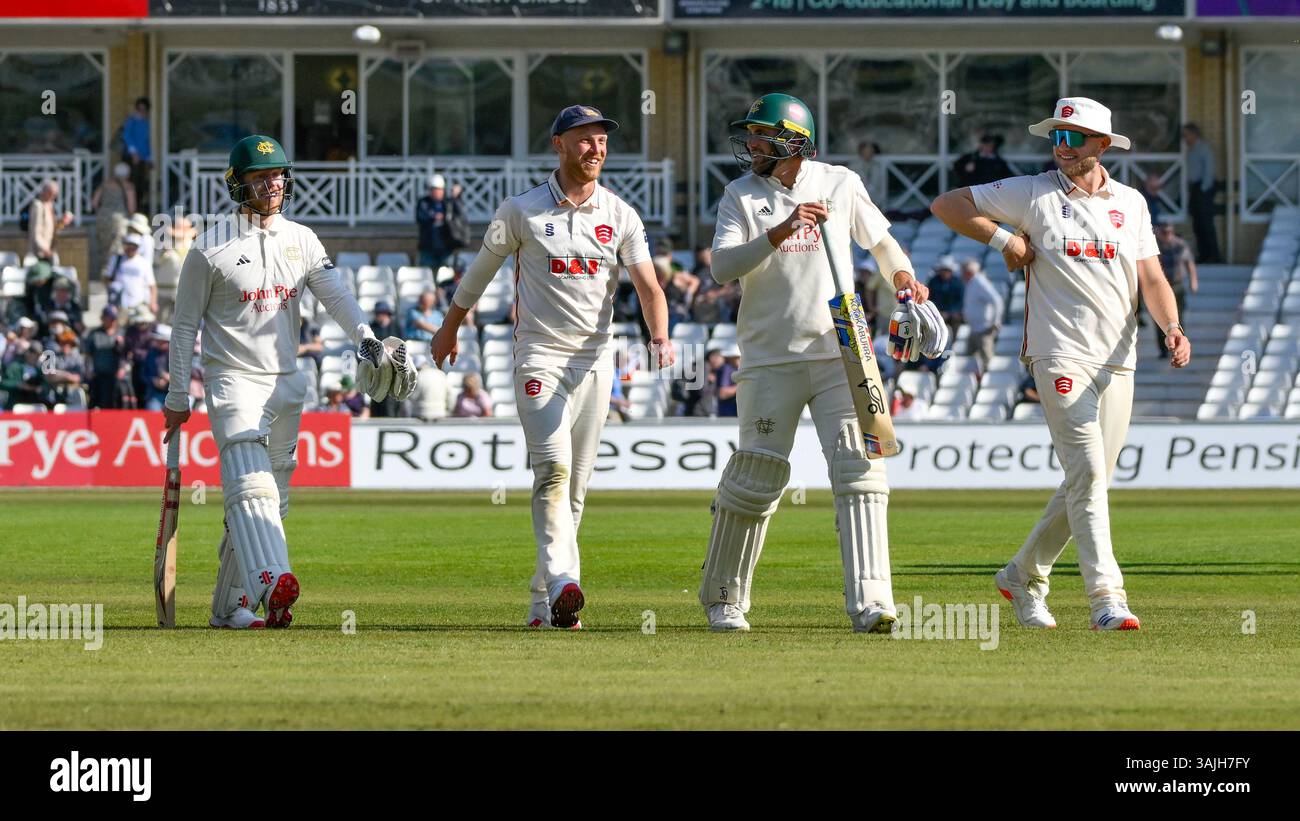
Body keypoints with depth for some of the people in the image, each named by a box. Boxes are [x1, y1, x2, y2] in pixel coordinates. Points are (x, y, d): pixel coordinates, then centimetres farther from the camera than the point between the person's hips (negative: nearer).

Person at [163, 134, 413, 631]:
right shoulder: (211, 249, -3)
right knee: (250, 484, -23)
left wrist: (365, 338, -22)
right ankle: (271, 583, -43)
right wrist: (177, 398, -1)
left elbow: (335, 293, -3)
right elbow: (184, 325, 1)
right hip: (234, 380, -6)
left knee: (271, 496, 7)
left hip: (287, 383, 6)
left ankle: (228, 606, 14)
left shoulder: (302, 241, 10)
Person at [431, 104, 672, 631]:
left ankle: (543, 602, 13)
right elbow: (483, 267, 15)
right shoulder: (521, 211, 0)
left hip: (595, 361, 4)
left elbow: (648, 285, -2)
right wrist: (450, 327, 24)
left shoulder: (620, 216, 6)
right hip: (539, 356, -3)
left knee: (575, 487, 6)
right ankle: (562, 582, -34)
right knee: (552, 467, -22)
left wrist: (659, 337, -21)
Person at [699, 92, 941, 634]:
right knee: (756, 477, -1)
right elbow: (722, 267, -11)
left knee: (858, 468, -12)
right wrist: (780, 232, -24)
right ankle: (722, 598, 18)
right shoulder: (741, 197, 3)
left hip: (839, 355, 1)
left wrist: (903, 277, -1)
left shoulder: (840, 184, 6)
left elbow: (880, 240, 19)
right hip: (770, 360, -1)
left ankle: (869, 602, -18)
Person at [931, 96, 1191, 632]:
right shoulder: (1031, 194, 2)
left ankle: (1023, 577, 26)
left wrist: (1171, 327, -10)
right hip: (1060, 354, -5)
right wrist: (1003, 239, -4)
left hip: (1117, 361, 5)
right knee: (1088, 473, -17)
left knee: (1088, 482, 8)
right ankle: (1107, 599, -23)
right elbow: (946, 205, 6)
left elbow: (1152, 280, 9)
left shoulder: (1130, 203, 12)